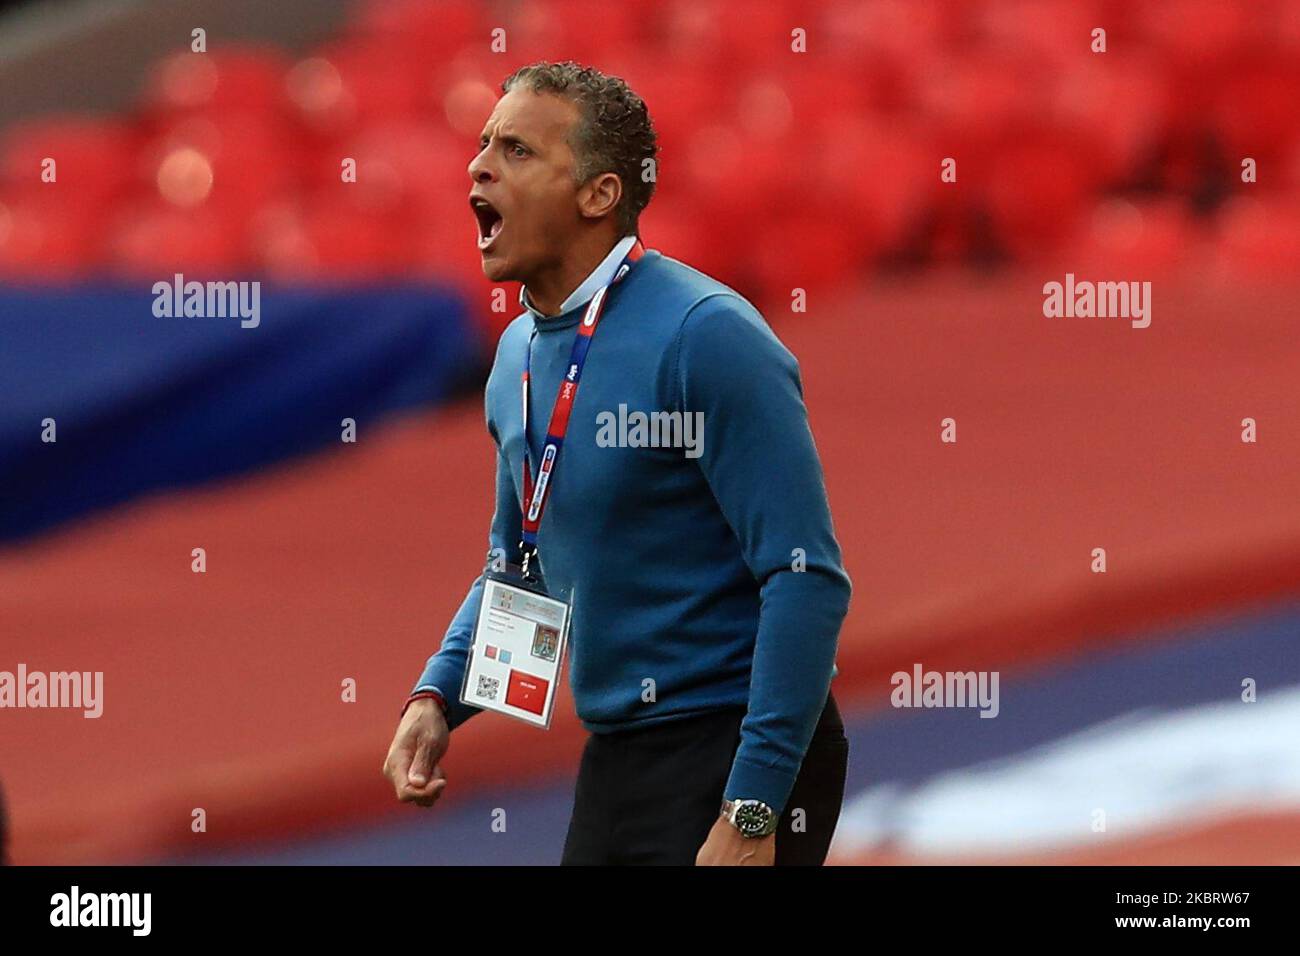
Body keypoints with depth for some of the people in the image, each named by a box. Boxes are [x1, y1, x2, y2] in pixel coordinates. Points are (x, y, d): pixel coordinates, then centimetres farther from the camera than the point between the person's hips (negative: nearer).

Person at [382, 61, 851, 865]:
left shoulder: (707, 337, -16)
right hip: (615, 760, 8)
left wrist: (751, 814, -24)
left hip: (732, 752, -8)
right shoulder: (520, 352, 9)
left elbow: (807, 580, -20)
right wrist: (438, 695, 6)